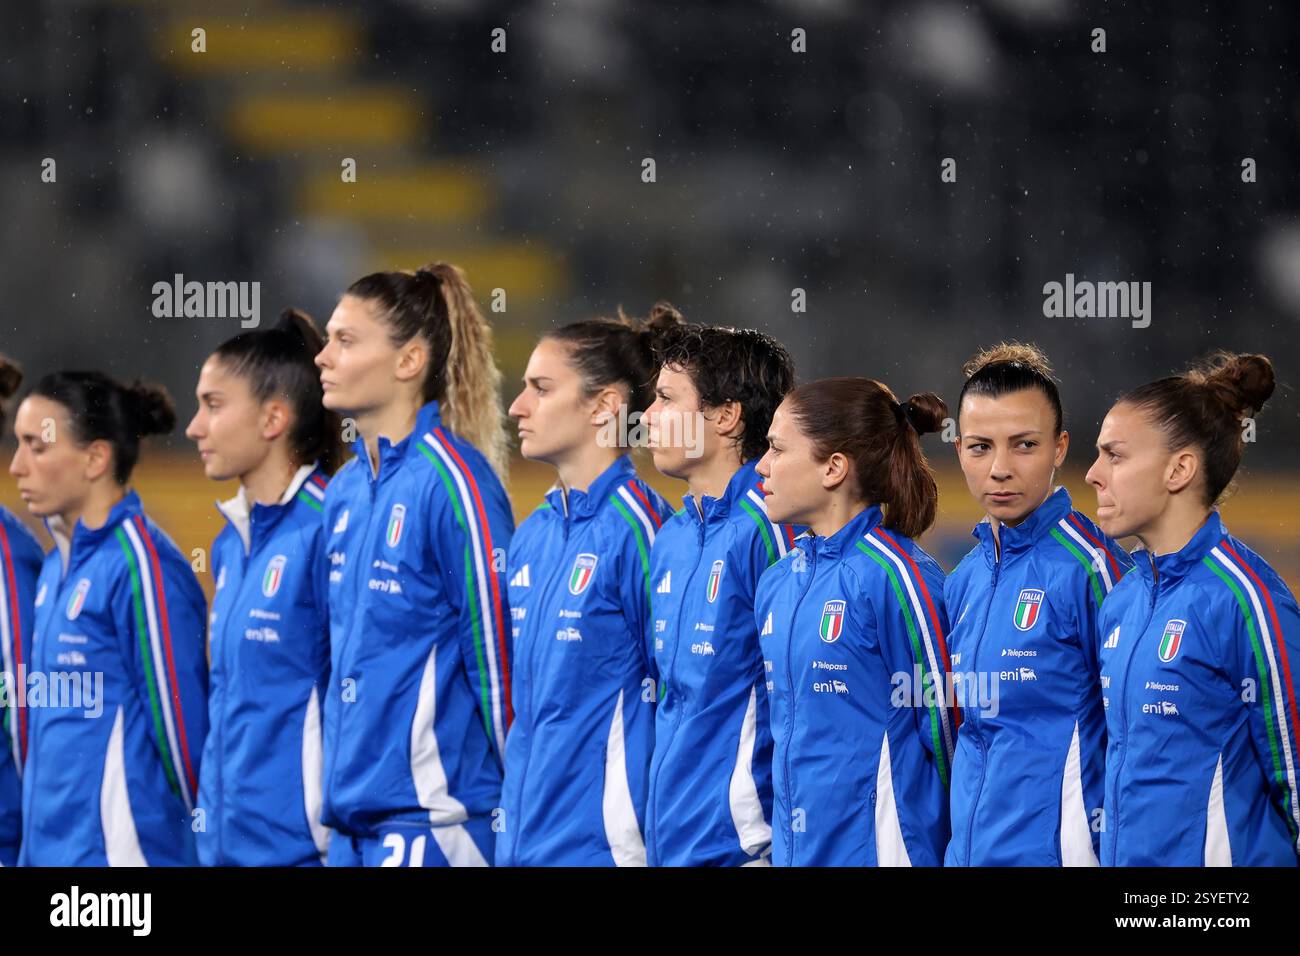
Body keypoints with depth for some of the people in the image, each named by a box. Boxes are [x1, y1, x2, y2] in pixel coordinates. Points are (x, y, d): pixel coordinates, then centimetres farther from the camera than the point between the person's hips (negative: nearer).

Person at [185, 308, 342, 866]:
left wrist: (330, 832, -15)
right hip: (229, 841, 8)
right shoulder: (231, 543, 14)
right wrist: (212, 820, 18)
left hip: (298, 844, -8)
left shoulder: (325, 532, -12)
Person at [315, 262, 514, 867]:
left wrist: (517, 810, -10)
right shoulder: (344, 492, 13)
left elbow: (497, 657, -11)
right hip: (354, 819, 8)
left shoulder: (452, 482, -12)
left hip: (433, 819, -8)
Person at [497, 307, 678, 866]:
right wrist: (513, 832, 15)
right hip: (525, 842, 7)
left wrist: (634, 839, -12)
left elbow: (672, 698, -10)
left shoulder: (637, 527, -10)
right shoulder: (532, 536, 12)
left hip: (604, 842, -7)